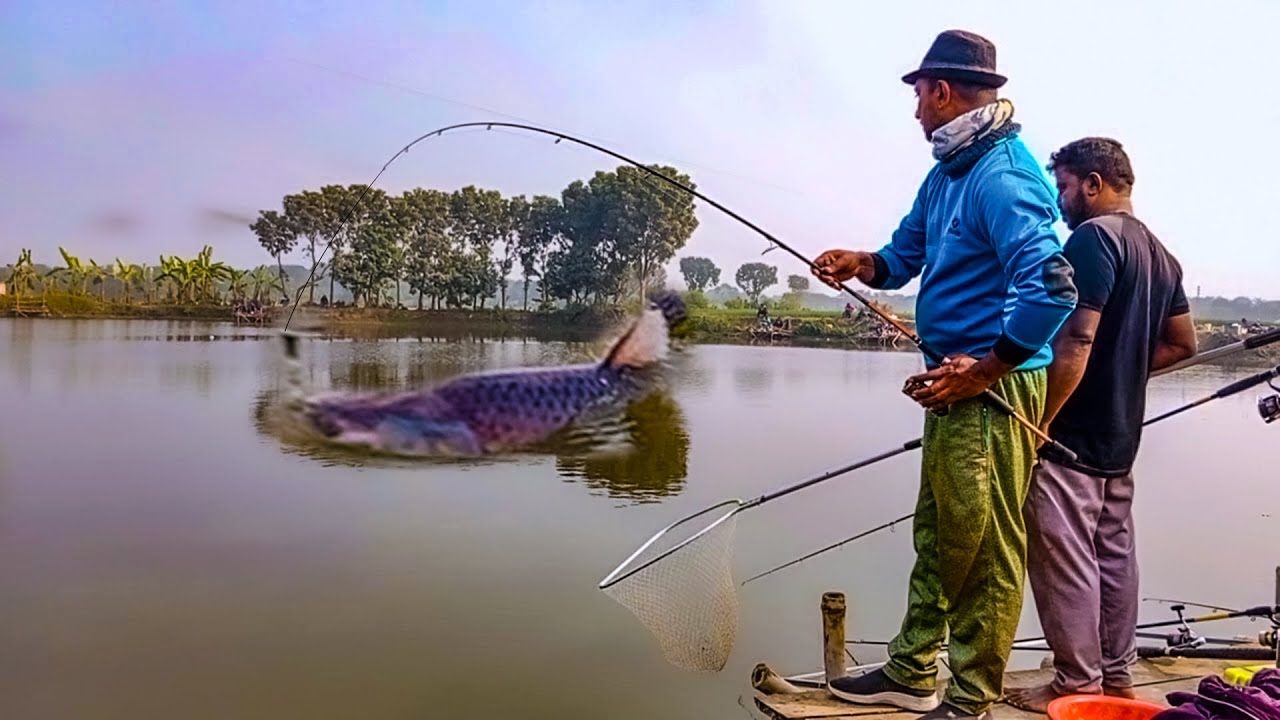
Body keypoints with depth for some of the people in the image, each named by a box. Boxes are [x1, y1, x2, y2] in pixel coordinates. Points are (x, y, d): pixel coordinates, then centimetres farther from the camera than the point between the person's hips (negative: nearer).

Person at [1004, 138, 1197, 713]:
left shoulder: (1093, 237, -14)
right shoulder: (1160, 253, 14)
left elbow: (1075, 342, -23)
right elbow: (1181, 343, 20)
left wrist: (1036, 425, -20)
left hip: (1071, 436, -9)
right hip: (1120, 436, 9)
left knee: (1065, 561, -1)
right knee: (1114, 555, 15)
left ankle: (1078, 686, 7)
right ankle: (1117, 675, 25)